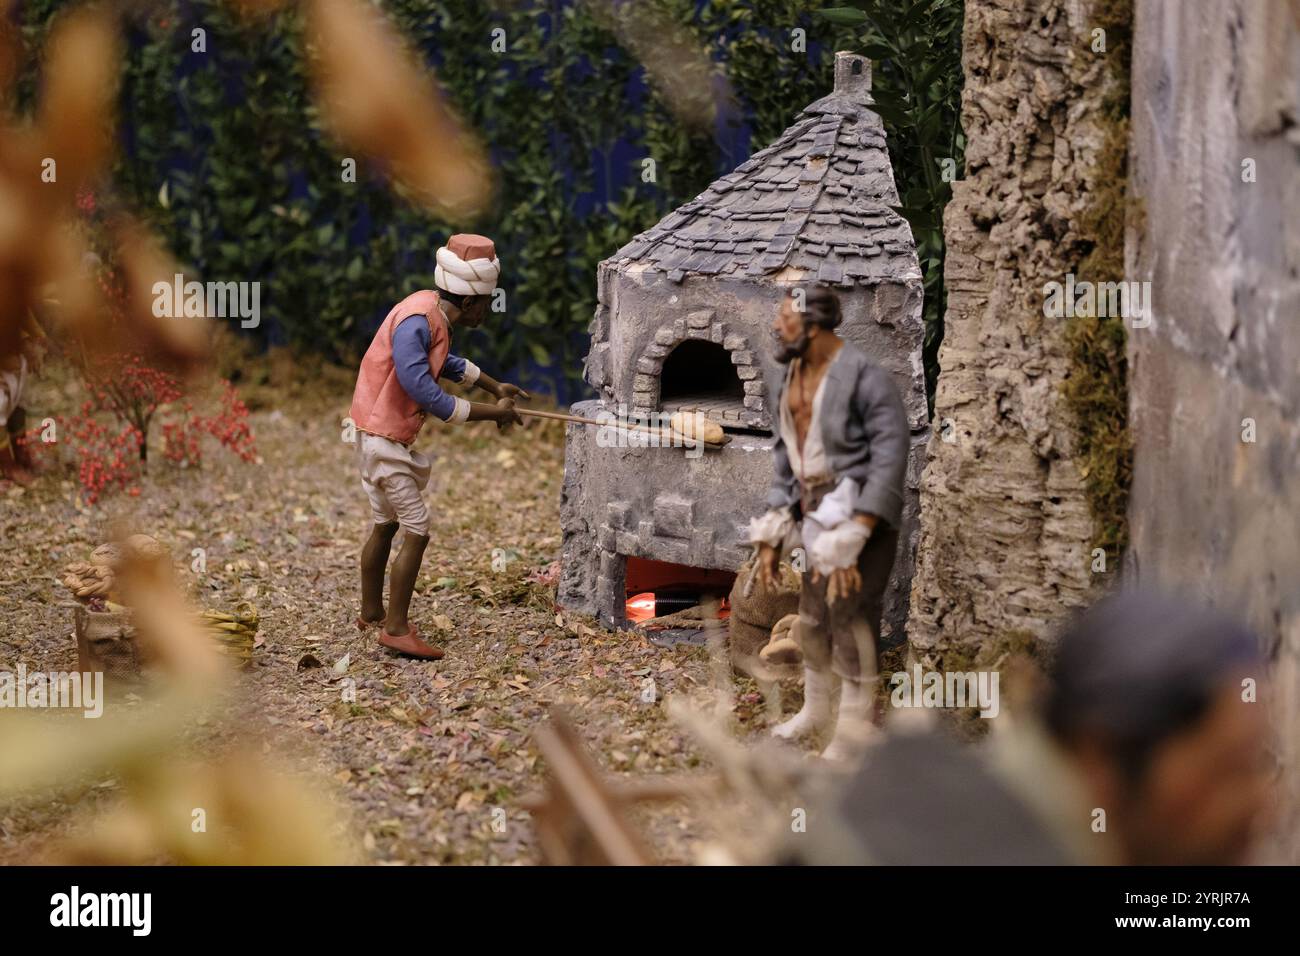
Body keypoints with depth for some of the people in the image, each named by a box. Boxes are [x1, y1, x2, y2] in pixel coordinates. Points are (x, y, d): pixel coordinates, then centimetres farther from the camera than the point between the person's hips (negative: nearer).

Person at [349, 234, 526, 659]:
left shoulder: (435, 313, 4)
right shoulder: (416, 321, -26)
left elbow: (446, 362, 26)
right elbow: (425, 393, -29)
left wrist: (495, 387, 25)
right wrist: (491, 413, -21)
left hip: (384, 434, 10)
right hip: (382, 436, -10)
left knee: (386, 525, 21)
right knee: (417, 532, -7)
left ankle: (372, 612, 35)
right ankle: (396, 629, -2)